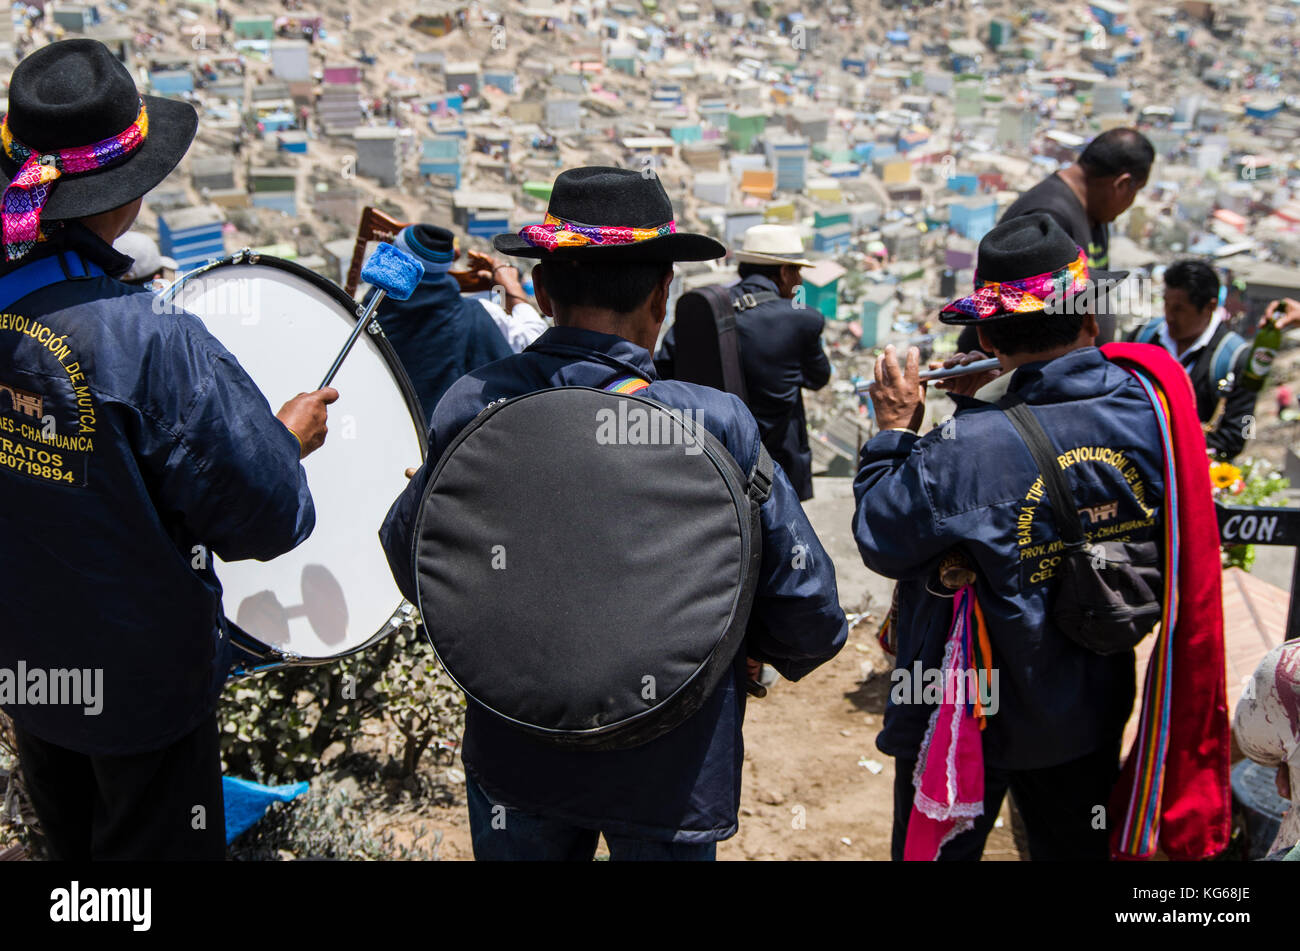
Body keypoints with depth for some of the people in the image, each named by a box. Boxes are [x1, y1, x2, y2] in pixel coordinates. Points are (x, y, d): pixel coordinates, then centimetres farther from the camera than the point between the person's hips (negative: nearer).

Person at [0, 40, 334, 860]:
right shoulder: (155, 347, -33)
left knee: (70, 836, 30)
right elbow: (266, 518, -25)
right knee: (157, 845, 19)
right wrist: (290, 434, -6)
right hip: (136, 680, -5)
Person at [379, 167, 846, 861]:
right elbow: (809, 616, -16)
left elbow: (413, 569, 0)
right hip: (670, 776, -2)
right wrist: (768, 654, 6)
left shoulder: (470, 406, -15)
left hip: (513, 763, 2)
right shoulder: (716, 426, -23)